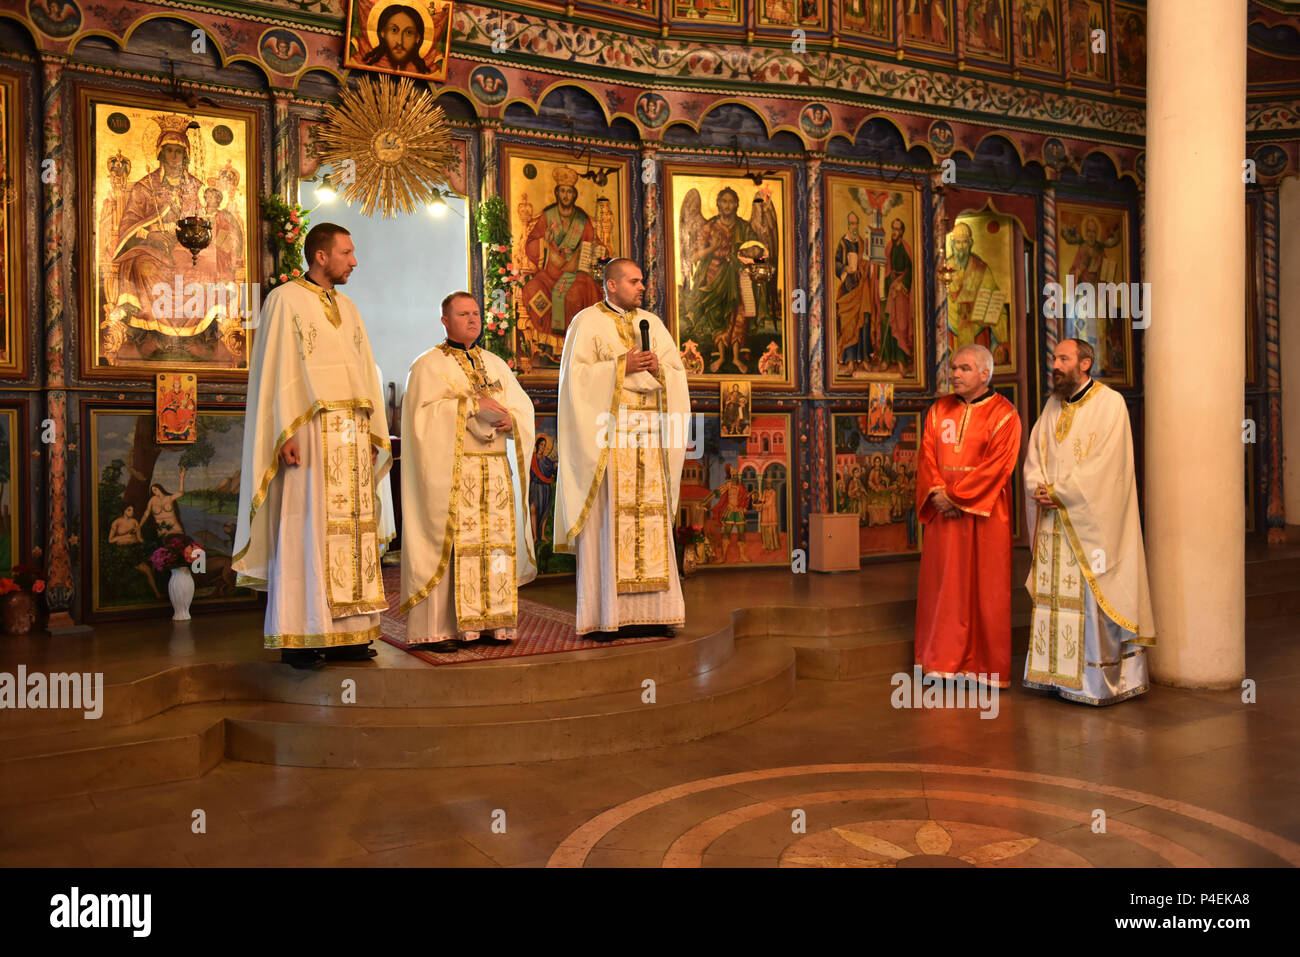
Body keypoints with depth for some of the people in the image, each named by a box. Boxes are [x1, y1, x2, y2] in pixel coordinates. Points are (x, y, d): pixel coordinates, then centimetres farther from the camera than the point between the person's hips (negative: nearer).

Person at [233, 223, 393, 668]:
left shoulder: (347, 307, 19)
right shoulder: (285, 300, 0)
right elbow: (276, 370, -8)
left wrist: (372, 433, 11)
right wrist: (285, 434, -17)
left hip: (352, 433, 7)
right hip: (310, 430, -7)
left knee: (352, 529, 5)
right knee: (305, 529, -7)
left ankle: (346, 633, 10)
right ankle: (298, 637, -1)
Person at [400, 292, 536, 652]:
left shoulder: (496, 365, 18)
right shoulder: (428, 365, 2)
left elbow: (524, 406, 13)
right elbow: (425, 412, -12)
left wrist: (510, 418, -9)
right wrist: (471, 403, -16)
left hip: (495, 470, 6)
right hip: (449, 471, -5)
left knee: (496, 540, 3)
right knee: (451, 541, -8)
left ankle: (490, 623, 9)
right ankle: (438, 628, -4)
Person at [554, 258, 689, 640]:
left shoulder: (652, 322, 17)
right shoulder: (586, 322, 2)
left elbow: (678, 373, 14)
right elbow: (576, 376, -8)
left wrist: (658, 368, -6)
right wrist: (621, 366, -14)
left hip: (648, 430, 5)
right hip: (608, 431, -5)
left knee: (651, 517, 2)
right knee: (607, 518, -7)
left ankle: (649, 612, 6)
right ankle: (605, 617, -3)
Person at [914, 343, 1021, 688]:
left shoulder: (1003, 414, -4)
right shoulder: (939, 410, 11)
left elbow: (997, 465, -13)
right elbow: (927, 456, 6)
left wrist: (954, 496, -15)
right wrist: (937, 493, -10)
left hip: (984, 513, -4)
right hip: (944, 514, 4)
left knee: (985, 588, 2)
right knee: (944, 585, 7)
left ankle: (988, 666, 12)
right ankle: (946, 660, 16)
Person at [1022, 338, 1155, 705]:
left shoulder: (1110, 403, -6)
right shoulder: (1052, 405, 14)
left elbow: (1104, 463, -15)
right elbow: (1034, 454, 11)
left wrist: (1058, 491, -14)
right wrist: (1039, 488, -8)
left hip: (1091, 519, -6)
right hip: (1052, 518, 6)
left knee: (1093, 594, -4)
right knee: (1052, 592, 7)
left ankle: (1099, 678, 5)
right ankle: (1056, 672, 16)